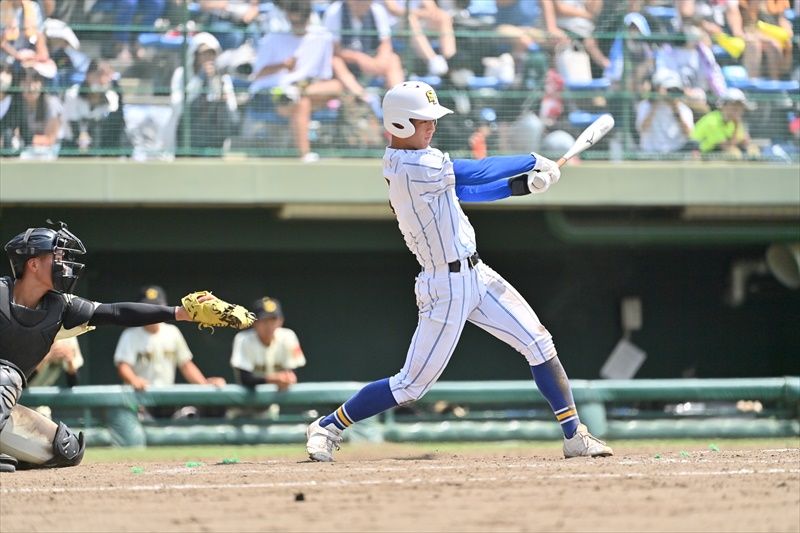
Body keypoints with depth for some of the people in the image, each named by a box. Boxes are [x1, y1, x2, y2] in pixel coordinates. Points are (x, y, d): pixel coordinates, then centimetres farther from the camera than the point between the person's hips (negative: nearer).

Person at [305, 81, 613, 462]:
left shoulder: (400, 161, 8)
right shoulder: (417, 166, -22)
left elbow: (464, 190, 12)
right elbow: (476, 174, -18)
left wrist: (523, 184, 2)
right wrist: (534, 162, -4)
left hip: (474, 274, 10)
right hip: (447, 286, -10)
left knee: (540, 344, 5)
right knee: (413, 384, -2)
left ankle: (574, 436, 9)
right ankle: (328, 427, 13)